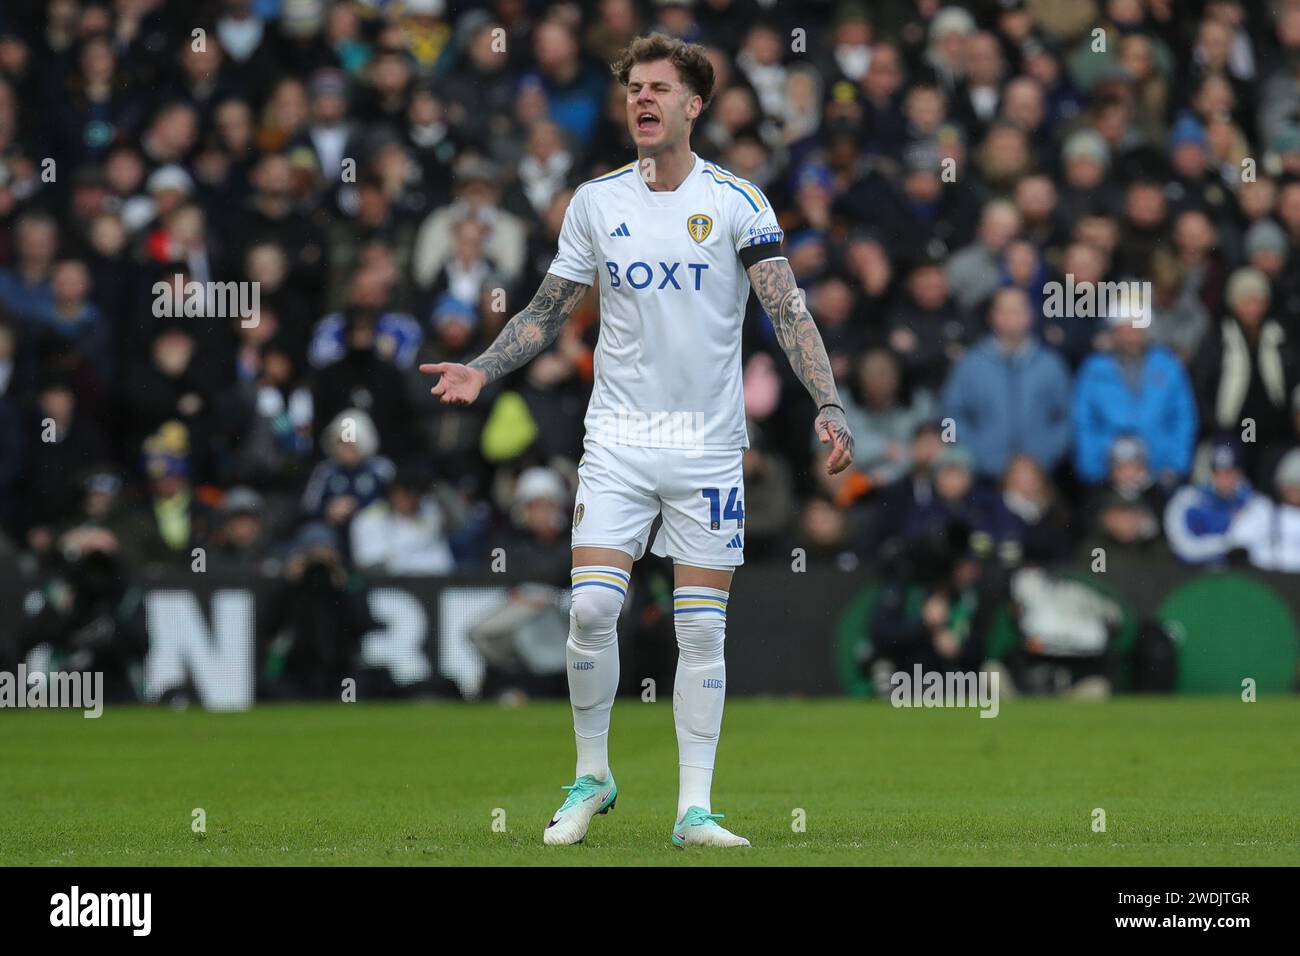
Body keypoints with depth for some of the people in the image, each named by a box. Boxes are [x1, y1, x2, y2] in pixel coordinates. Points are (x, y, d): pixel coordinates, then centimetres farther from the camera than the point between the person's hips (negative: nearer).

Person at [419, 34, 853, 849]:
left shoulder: (737, 201, -3)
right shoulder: (596, 201, 5)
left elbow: (788, 308, -9)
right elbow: (549, 311, 13)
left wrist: (829, 405, -21)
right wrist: (482, 371, -1)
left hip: (709, 446, -1)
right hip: (618, 442, 1)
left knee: (702, 628, 0)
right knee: (591, 607, -10)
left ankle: (695, 809, 5)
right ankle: (592, 777, 8)